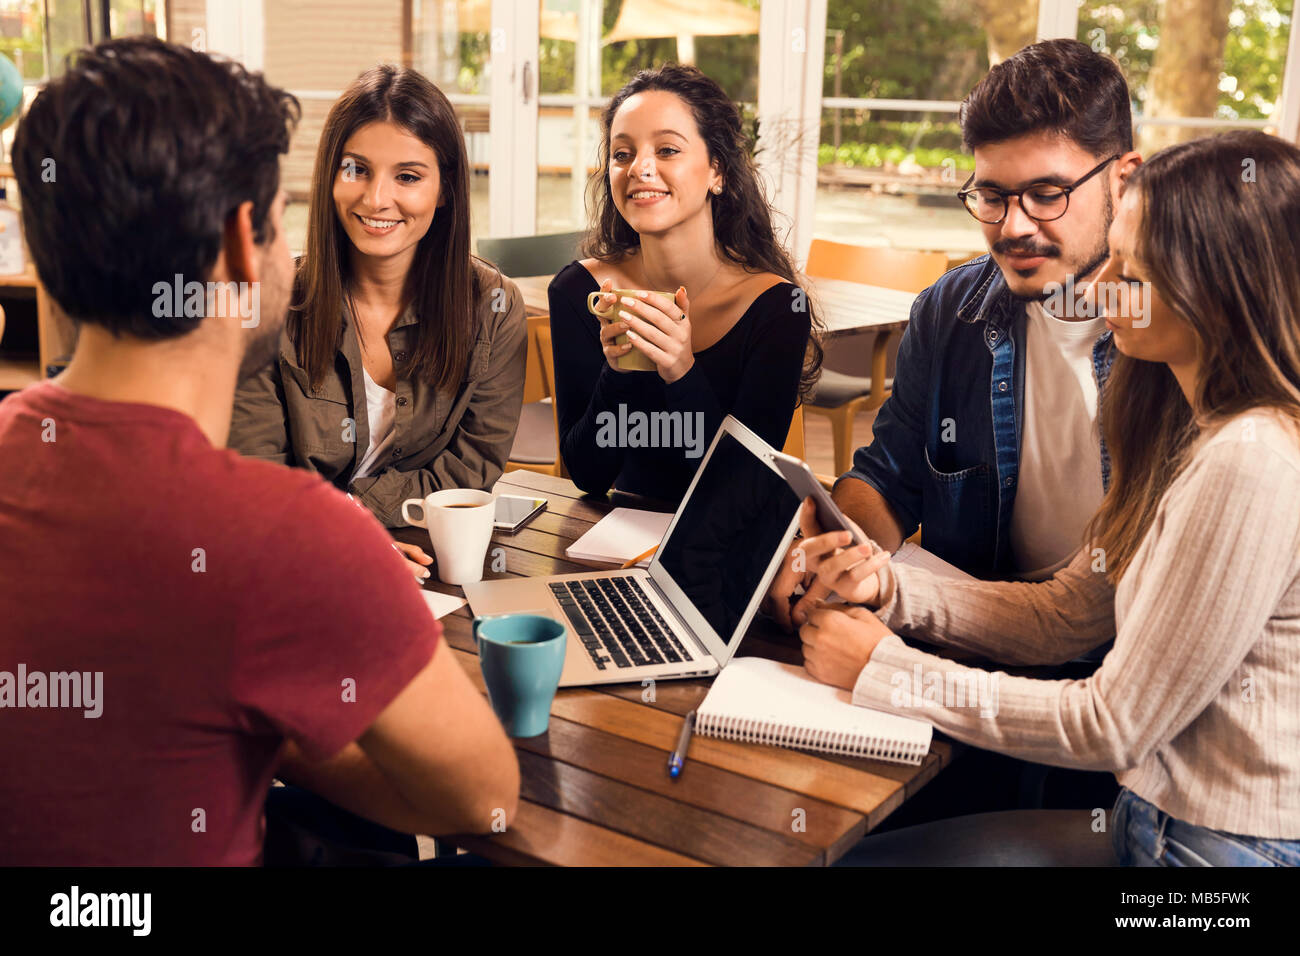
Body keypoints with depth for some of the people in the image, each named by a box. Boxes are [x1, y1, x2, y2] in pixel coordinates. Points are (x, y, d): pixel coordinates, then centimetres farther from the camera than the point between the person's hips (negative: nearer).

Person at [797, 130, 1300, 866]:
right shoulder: (1189, 428, 6)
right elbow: (1064, 614, 9)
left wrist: (886, 670, -14)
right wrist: (887, 587, -4)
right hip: (1157, 813, 8)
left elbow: (1115, 726, -21)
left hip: (1219, 843, -8)